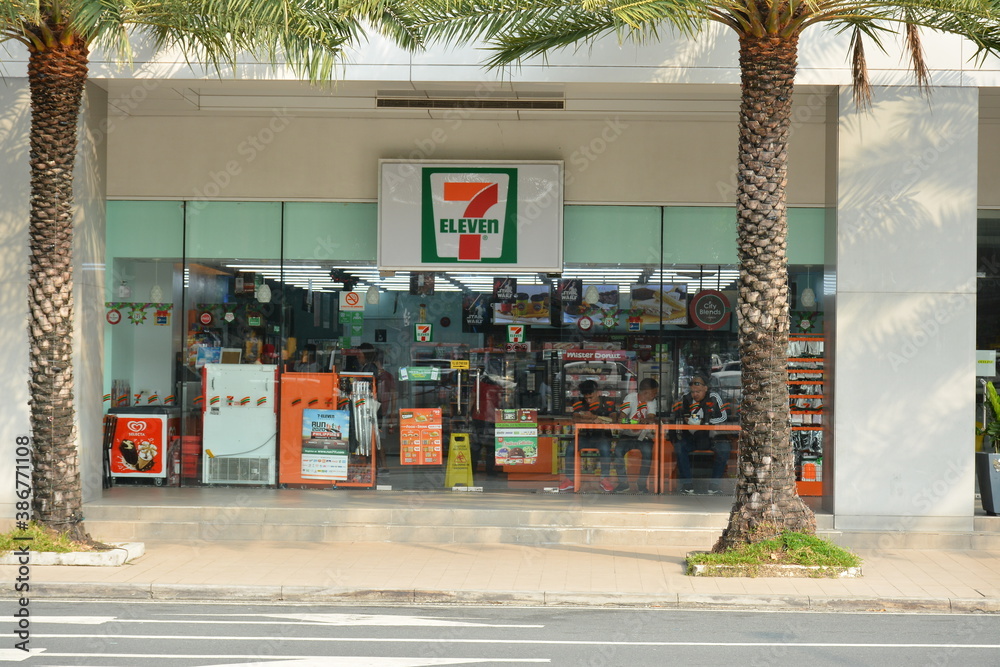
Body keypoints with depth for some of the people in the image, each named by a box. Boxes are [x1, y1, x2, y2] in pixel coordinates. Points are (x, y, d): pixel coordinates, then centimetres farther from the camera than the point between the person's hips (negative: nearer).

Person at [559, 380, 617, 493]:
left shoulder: (607, 403, -1)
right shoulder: (580, 403, 3)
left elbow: (614, 419, -16)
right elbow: (575, 419, -12)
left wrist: (594, 416, -23)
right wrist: (593, 421, -22)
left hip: (602, 436, -2)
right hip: (585, 436, 2)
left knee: (605, 448, -36)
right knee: (570, 447, -26)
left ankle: (605, 479, -20)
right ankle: (569, 479, -17)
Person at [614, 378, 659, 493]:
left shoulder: (652, 401, 5)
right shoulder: (630, 398, -4)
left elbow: (652, 417, -13)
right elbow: (621, 417, -11)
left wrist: (647, 420, -36)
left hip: (644, 437, 1)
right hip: (628, 435, -1)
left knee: (648, 451, -30)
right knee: (618, 451, -28)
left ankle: (642, 483, -15)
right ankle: (623, 482, -10)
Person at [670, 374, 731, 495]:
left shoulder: (713, 397, -4)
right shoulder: (685, 399, 3)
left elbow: (723, 417, -10)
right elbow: (673, 415, 6)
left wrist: (703, 422, -20)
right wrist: (683, 419, -16)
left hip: (711, 437, -2)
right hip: (691, 438, 2)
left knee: (724, 448, -29)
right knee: (679, 446, -26)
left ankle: (715, 484, -16)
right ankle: (687, 484, -20)